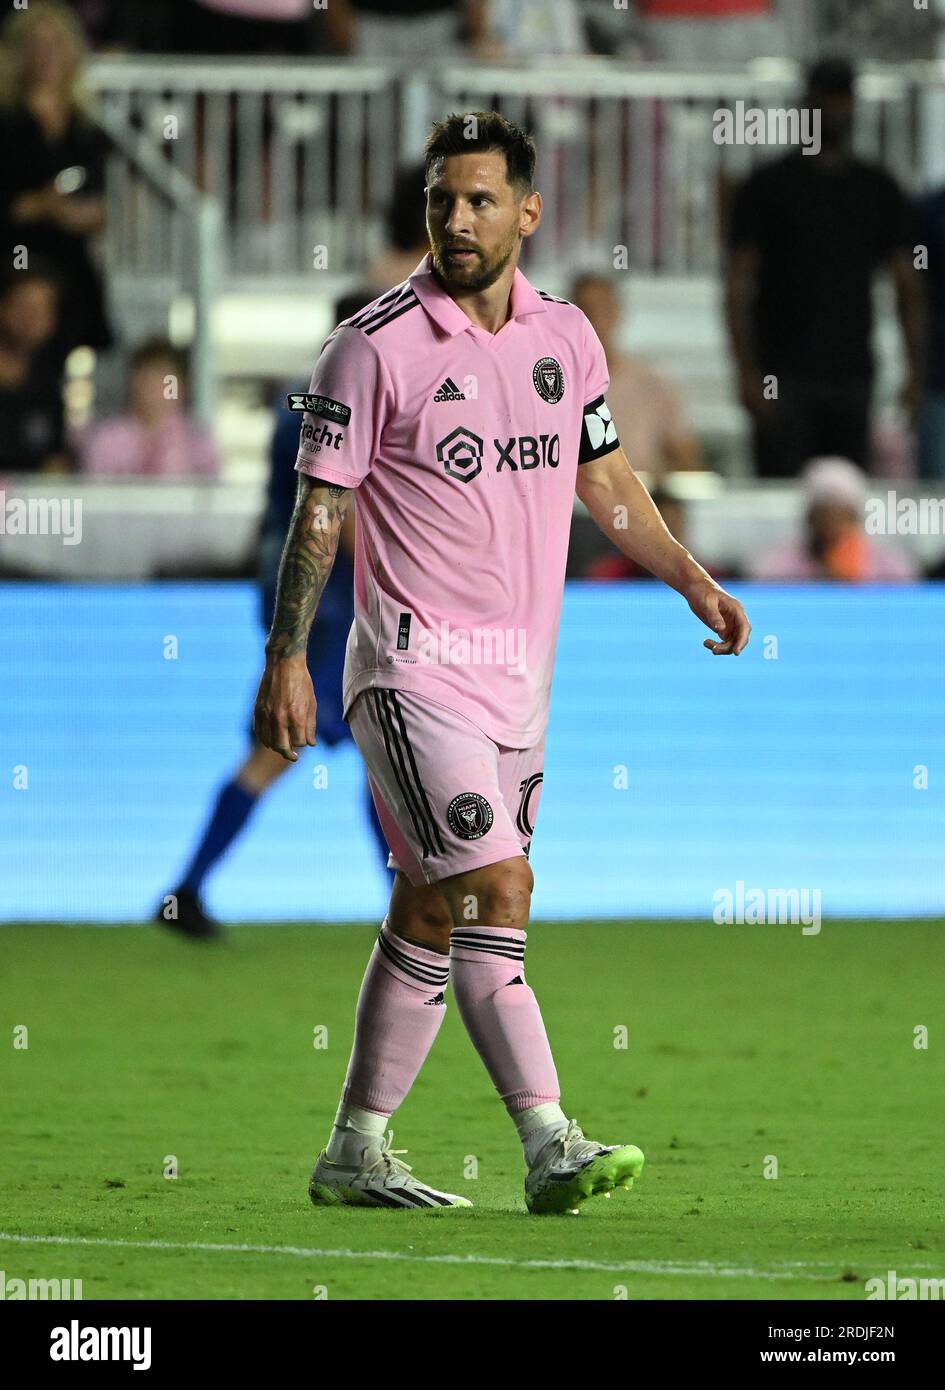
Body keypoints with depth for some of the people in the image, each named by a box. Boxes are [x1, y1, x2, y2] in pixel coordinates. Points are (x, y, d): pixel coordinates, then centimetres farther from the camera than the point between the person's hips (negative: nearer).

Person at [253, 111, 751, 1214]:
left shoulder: (565, 336, 8)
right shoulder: (375, 346, -9)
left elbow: (602, 476, 22)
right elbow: (320, 505, -6)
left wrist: (694, 581, 17)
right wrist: (285, 659, -9)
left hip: (518, 671, 6)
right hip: (414, 666, -6)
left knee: (431, 916, 10)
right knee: (493, 895, -17)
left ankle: (354, 1155, 19)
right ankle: (549, 1147, -22)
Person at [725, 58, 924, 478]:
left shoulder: (879, 190, 12)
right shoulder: (768, 187, 2)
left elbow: (908, 286, 13)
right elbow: (738, 286, -1)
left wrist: (916, 372, 2)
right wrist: (748, 374, -12)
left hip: (851, 376, 3)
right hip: (784, 377, -3)